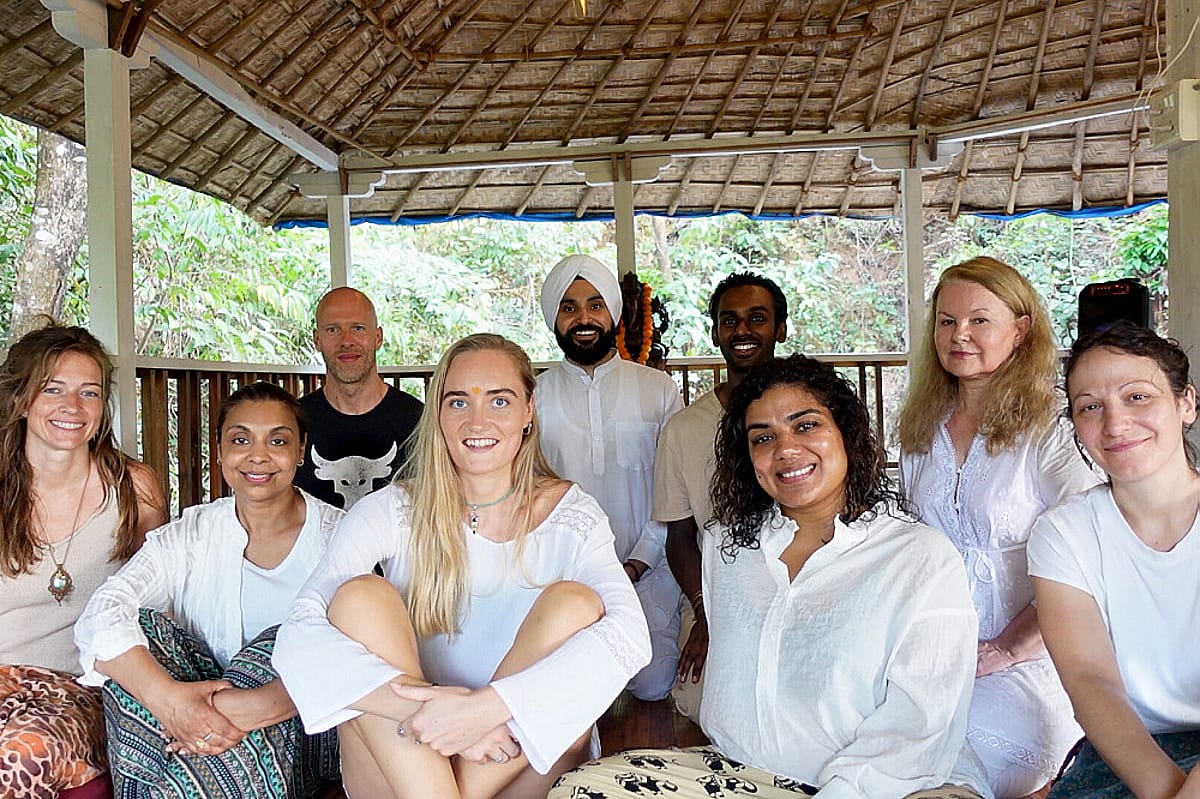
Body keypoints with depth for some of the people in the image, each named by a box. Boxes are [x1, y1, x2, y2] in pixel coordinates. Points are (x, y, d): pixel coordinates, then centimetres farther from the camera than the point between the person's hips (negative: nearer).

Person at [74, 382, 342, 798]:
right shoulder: (191, 535, 2)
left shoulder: (336, 534, -5)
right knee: (140, 627, -19)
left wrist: (252, 707, -35)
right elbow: (100, 618, -15)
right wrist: (168, 698, -34)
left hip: (302, 736, -2)